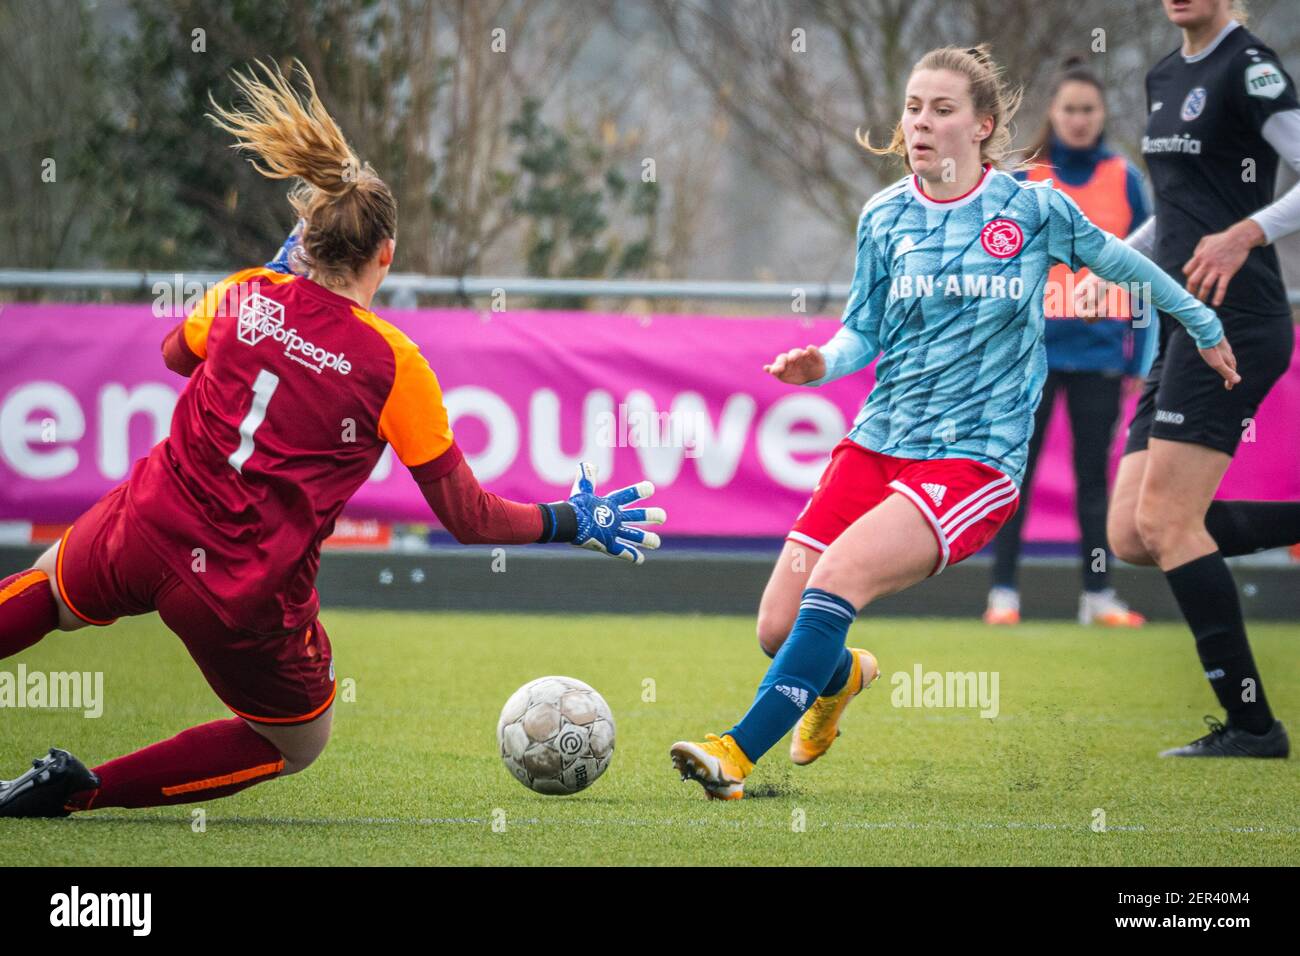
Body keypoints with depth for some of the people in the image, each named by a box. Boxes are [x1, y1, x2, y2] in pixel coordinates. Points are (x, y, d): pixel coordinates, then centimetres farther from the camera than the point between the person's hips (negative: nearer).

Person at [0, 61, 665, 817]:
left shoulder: (247, 295, -2)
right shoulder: (396, 367, -12)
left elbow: (178, 354, 24)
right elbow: (469, 517, -5)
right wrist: (572, 522, 9)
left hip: (147, 532, 3)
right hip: (249, 599, -3)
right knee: (297, 743, 24)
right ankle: (79, 791, 12)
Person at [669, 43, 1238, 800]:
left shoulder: (1035, 211, -1)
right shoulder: (885, 217, 7)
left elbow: (1117, 262, 15)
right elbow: (863, 333, 12)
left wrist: (1205, 326, 27)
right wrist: (823, 364, -10)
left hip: (974, 461, -4)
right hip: (877, 445, 4)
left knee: (836, 575, -28)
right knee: (781, 623, -4)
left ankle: (738, 753, -28)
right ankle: (838, 679, 34)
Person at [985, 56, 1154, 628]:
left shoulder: (1123, 179, 4)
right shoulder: (1022, 175, 1)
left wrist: (1139, 357, 2)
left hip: (1099, 350, 1)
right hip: (1032, 347, -1)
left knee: (1094, 473, 6)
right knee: (1017, 469, -1)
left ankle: (1098, 594, 11)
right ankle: (1003, 592, 5)